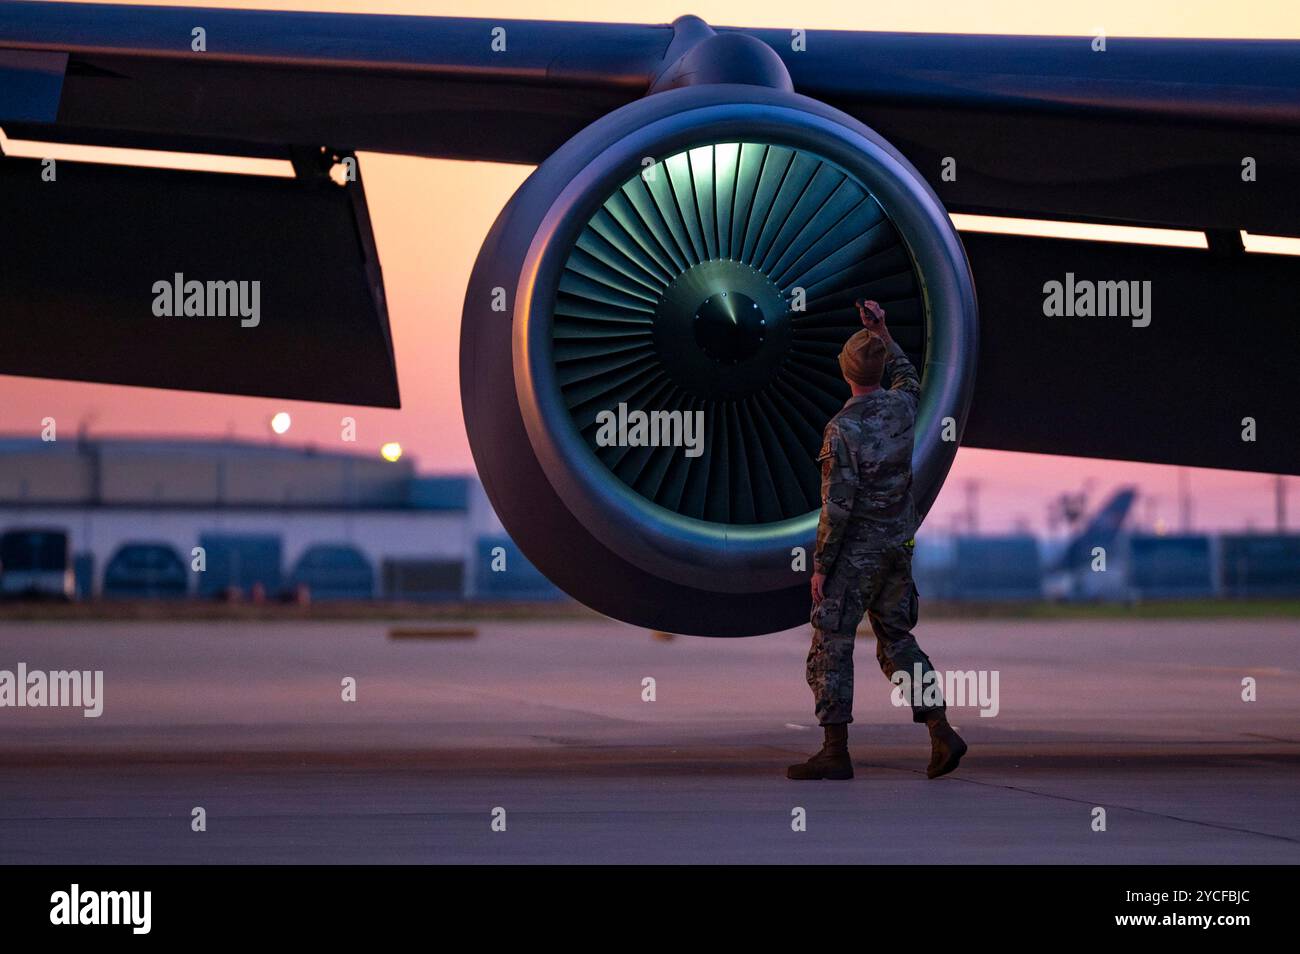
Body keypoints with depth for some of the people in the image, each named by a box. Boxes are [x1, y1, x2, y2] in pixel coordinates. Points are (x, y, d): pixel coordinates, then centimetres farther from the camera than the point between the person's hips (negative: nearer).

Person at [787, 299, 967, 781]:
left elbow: (837, 506, -20)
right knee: (897, 640, 16)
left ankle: (836, 753, -3)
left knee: (831, 646, 0)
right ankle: (942, 733, 5)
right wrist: (881, 331, 31)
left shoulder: (842, 429, -19)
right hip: (898, 547, 7)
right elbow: (908, 377, 27)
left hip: (854, 553, -7)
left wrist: (820, 566, -12)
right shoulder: (902, 408, -1)